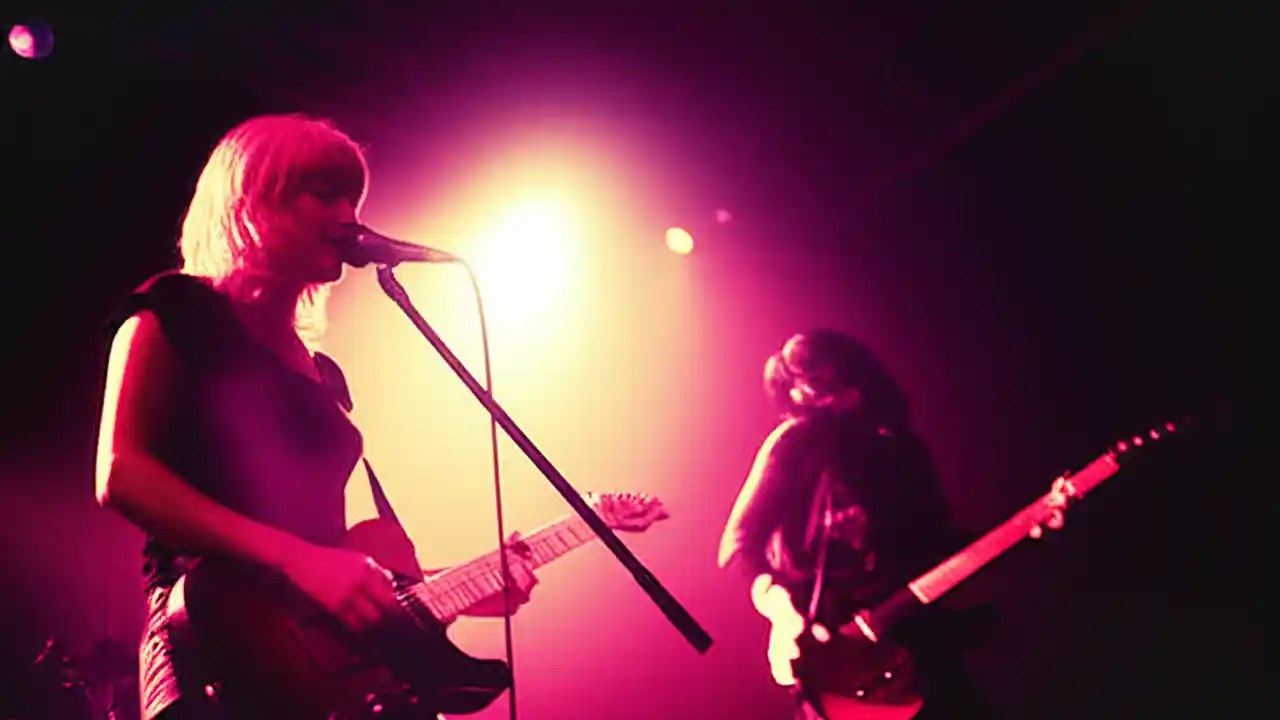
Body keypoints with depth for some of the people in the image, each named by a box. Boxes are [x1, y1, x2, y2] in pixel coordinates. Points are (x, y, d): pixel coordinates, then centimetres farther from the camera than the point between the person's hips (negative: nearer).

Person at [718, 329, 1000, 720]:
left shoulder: (900, 444, 13)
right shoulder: (796, 441, -3)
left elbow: (937, 538, 13)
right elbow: (739, 542, -9)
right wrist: (783, 611, -26)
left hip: (907, 625, 5)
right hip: (829, 636, -5)